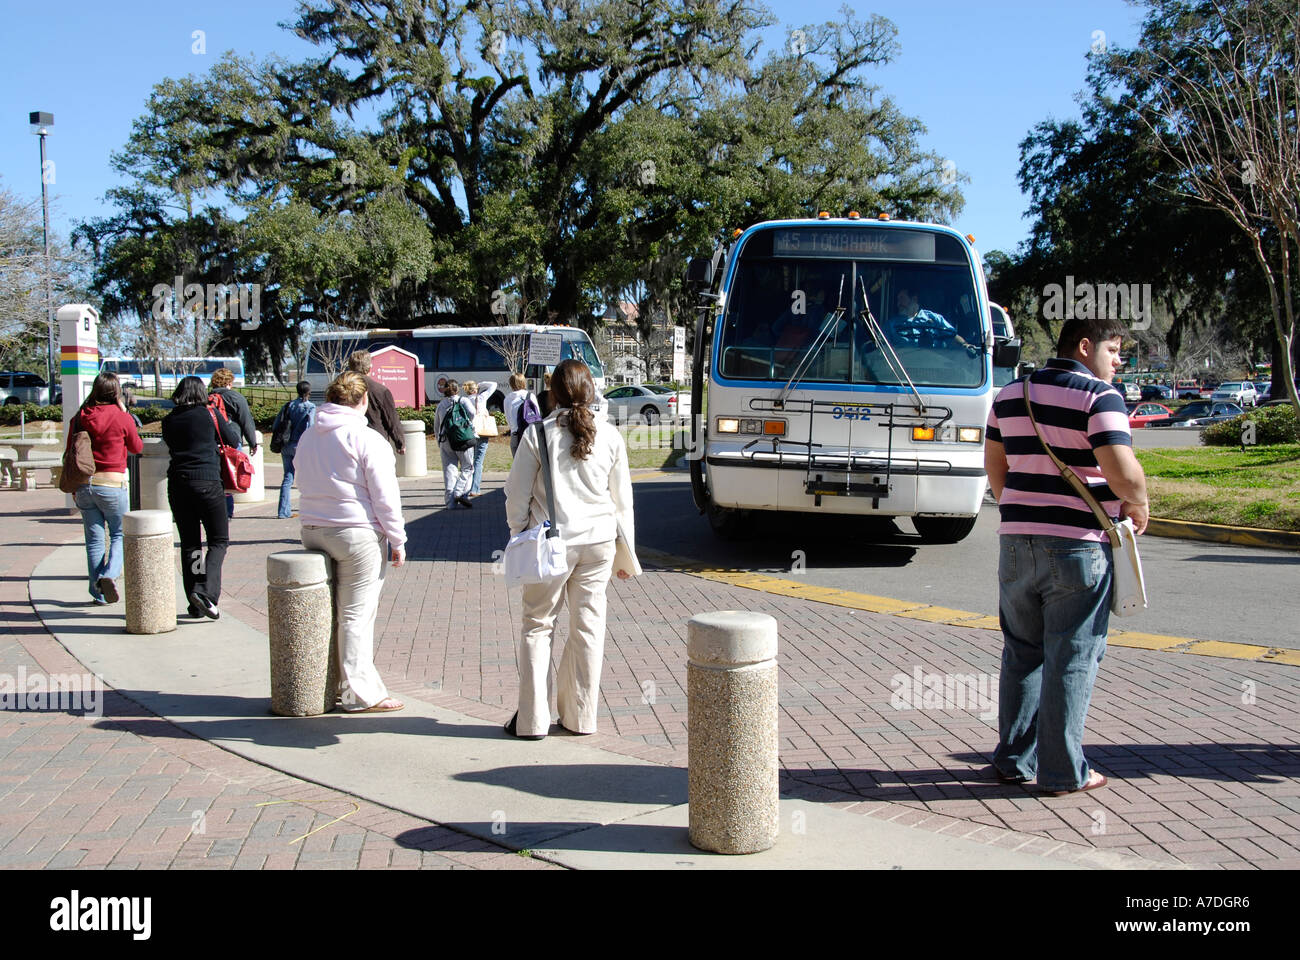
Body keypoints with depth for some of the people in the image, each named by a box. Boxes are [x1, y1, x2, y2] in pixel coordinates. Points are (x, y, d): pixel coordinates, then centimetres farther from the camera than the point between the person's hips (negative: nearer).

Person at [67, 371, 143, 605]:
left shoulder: (78, 419, 1)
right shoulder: (122, 418, -9)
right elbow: (136, 447, 8)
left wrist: (74, 489, 18)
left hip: (84, 485, 3)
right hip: (112, 484, -3)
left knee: (94, 539, 10)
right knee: (120, 534, 11)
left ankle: (98, 593, 13)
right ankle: (110, 574, -14)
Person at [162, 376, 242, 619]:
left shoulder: (169, 420, 7)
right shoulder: (209, 413, -2)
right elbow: (232, 440, 7)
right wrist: (233, 425, 25)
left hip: (177, 484, 4)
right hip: (207, 483, -4)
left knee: (189, 545, 9)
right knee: (219, 540, 4)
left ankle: (196, 605, 9)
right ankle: (205, 591, -16)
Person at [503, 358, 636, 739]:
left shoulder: (538, 433, -7)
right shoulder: (610, 435, 1)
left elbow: (517, 494, -3)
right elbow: (622, 498, 7)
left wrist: (519, 538, 9)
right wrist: (627, 550, 15)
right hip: (598, 541, 3)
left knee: (538, 626, 8)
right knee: (588, 628, 10)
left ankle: (533, 719, 9)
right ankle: (580, 716, 19)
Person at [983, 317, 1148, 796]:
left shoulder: (1011, 393, 10)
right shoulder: (1099, 397, -11)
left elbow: (994, 461, 18)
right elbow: (1124, 472, -20)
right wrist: (1138, 504, -1)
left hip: (1016, 541, 6)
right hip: (1078, 545, -6)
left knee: (1022, 653, 16)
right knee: (1072, 660, 3)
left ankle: (1013, 759, 22)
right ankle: (1063, 771, 9)